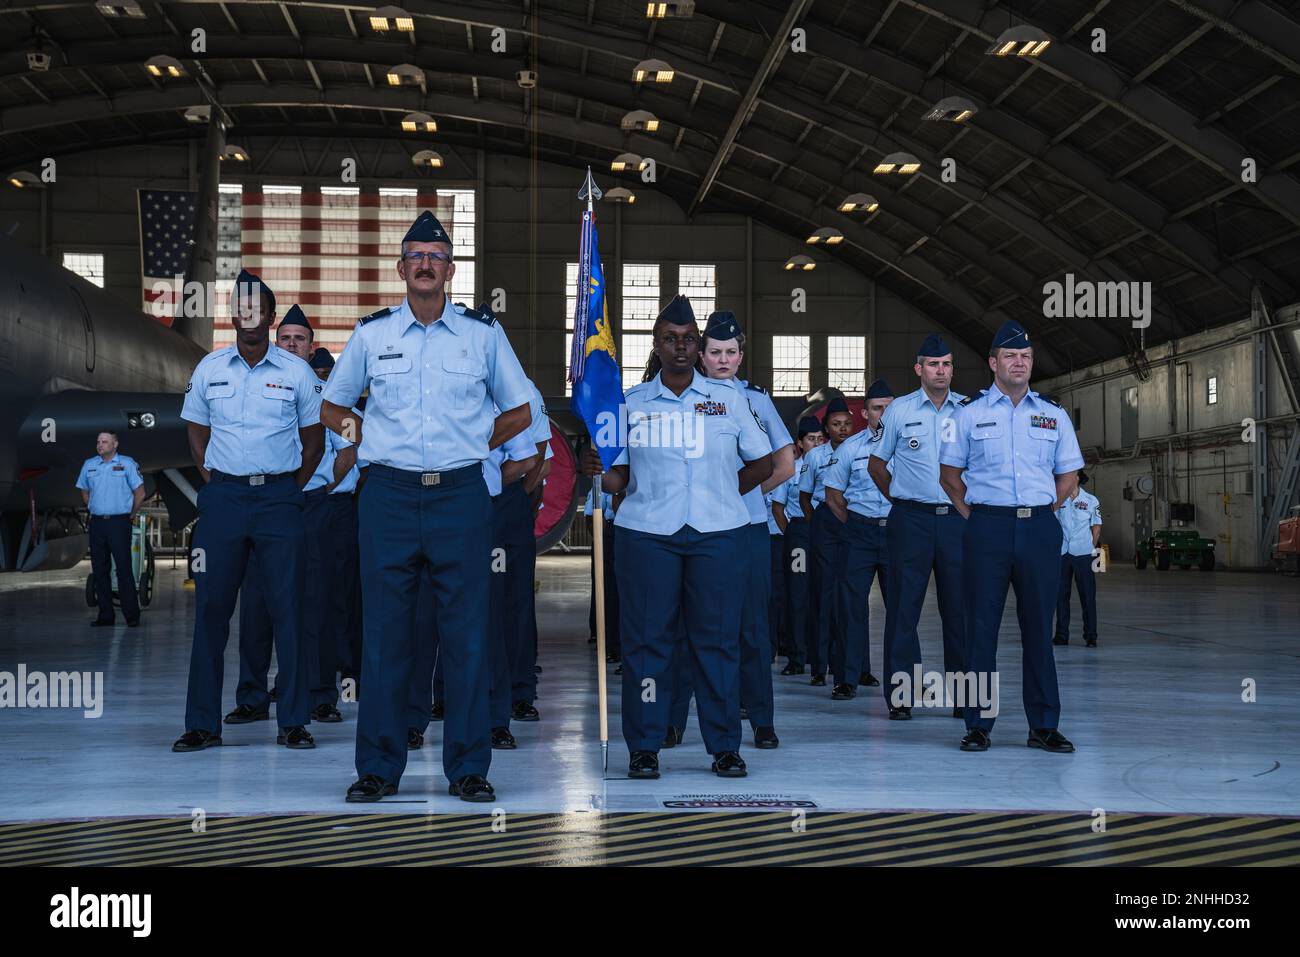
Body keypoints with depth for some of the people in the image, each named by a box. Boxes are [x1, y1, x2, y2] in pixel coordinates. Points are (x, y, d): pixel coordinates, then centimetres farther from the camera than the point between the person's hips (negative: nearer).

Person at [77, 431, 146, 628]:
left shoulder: (127, 463, -1)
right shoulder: (89, 464, 11)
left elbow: (140, 493, 0)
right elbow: (85, 493, 22)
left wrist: (132, 516, 3)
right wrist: (94, 511, 14)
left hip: (119, 523, -5)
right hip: (97, 523, 5)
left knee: (124, 569, -8)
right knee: (99, 570, 5)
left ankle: (132, 615, -5)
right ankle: (105, 615, 12)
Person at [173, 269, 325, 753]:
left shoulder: (297, 372, 2)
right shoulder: (209, 369, 7)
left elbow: (314, 438, 9)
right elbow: (197, 432, 16)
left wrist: (292, 490, 3)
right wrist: (212, 481, 6)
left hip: (280, 498, -1)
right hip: (223, 496, 2)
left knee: (288, 608, -1)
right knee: (211, 608, 2)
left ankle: (293, 722, 6)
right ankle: (202, 724, 9)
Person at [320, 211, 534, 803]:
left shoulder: (484, 333, 7)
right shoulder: (371, 334, 9)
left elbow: (519, 412, 16)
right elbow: (331, 407, 21)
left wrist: (471, 446, 9)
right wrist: (372, 440, 8)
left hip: (460, 495, 0)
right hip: (388, 496, 1)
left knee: (466, 635, 0)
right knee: (385, 635, 2)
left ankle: (468, 768, 9)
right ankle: (378, 767, 11)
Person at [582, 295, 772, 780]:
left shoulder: (728, 399, 11)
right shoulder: (630, 403, 10)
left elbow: (762, 463, 15)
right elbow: (620, 478, 8)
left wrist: (723, 493, 4)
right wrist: (597, 469, -13)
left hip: (717, 533, 0)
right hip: (646, 533, 0)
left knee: (717, 637, 1)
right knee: (647, 636, -2)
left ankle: (725, 747, 8)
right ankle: (644, 747, 6)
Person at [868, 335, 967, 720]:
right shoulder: (899, 410, 4)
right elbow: (877, 464, 12)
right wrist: (900, 500, 9)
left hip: (957, 518, 1)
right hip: (912, 519, -1)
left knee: (959, 607, 4)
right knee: (903, 605, 0)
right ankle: (899, 694, 5)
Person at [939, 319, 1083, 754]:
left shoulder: (1054, 415, 12)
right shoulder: (969, 414, 7)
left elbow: (1068, 474, 17)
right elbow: (949, 472, 11)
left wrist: (1043, 511, 7)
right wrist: (972, 514, 3)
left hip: (1040, 528, 2)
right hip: (987, 527, -2)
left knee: (1038, 627, 4)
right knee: (981, 627, -1)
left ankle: (1044, 726, 10)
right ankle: (978, 724, 5)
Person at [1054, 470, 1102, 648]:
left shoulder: (1091, 501, 3)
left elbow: (1096, 526, 8)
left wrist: (1092, 548, 2)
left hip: (1083, 554, -2)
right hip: (1061, 553, 2)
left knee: (1088, 596, -1)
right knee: (1061, 595, 7)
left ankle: (1090, 636, 4)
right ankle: (1062, 635, 14)